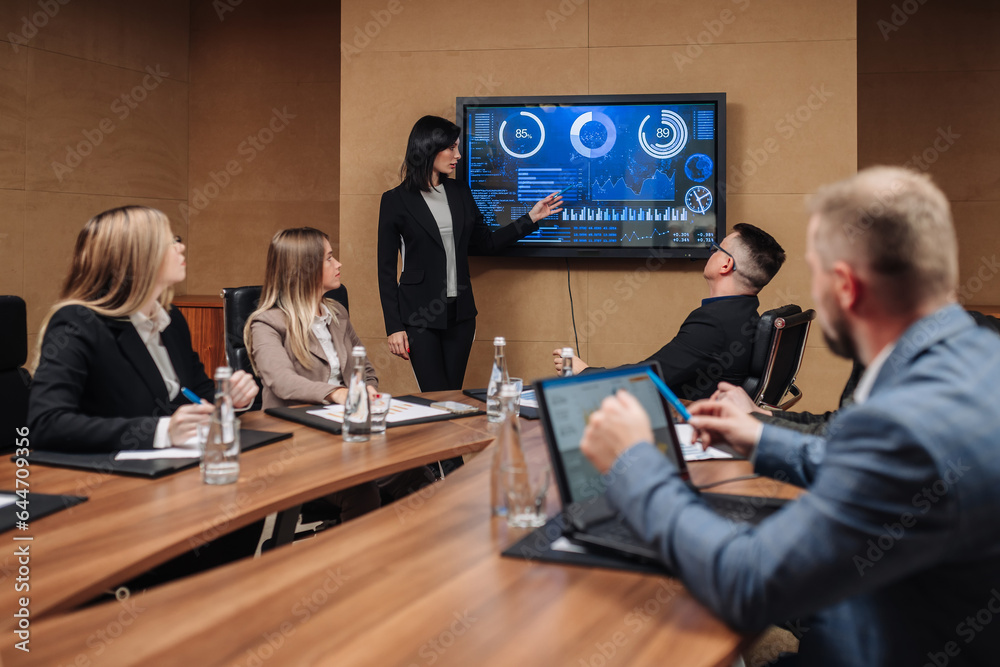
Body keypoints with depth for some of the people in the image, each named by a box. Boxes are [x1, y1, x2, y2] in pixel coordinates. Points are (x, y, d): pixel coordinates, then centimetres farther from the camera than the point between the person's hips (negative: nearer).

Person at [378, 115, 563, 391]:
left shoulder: (460, 193, 9)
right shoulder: (396, 200, -5)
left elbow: (486, 242, 18)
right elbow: (386, 267, -4)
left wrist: (531, 218, 11)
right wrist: (393, 327, -9)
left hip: (460, 313, 5)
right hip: (420, 316, -5)